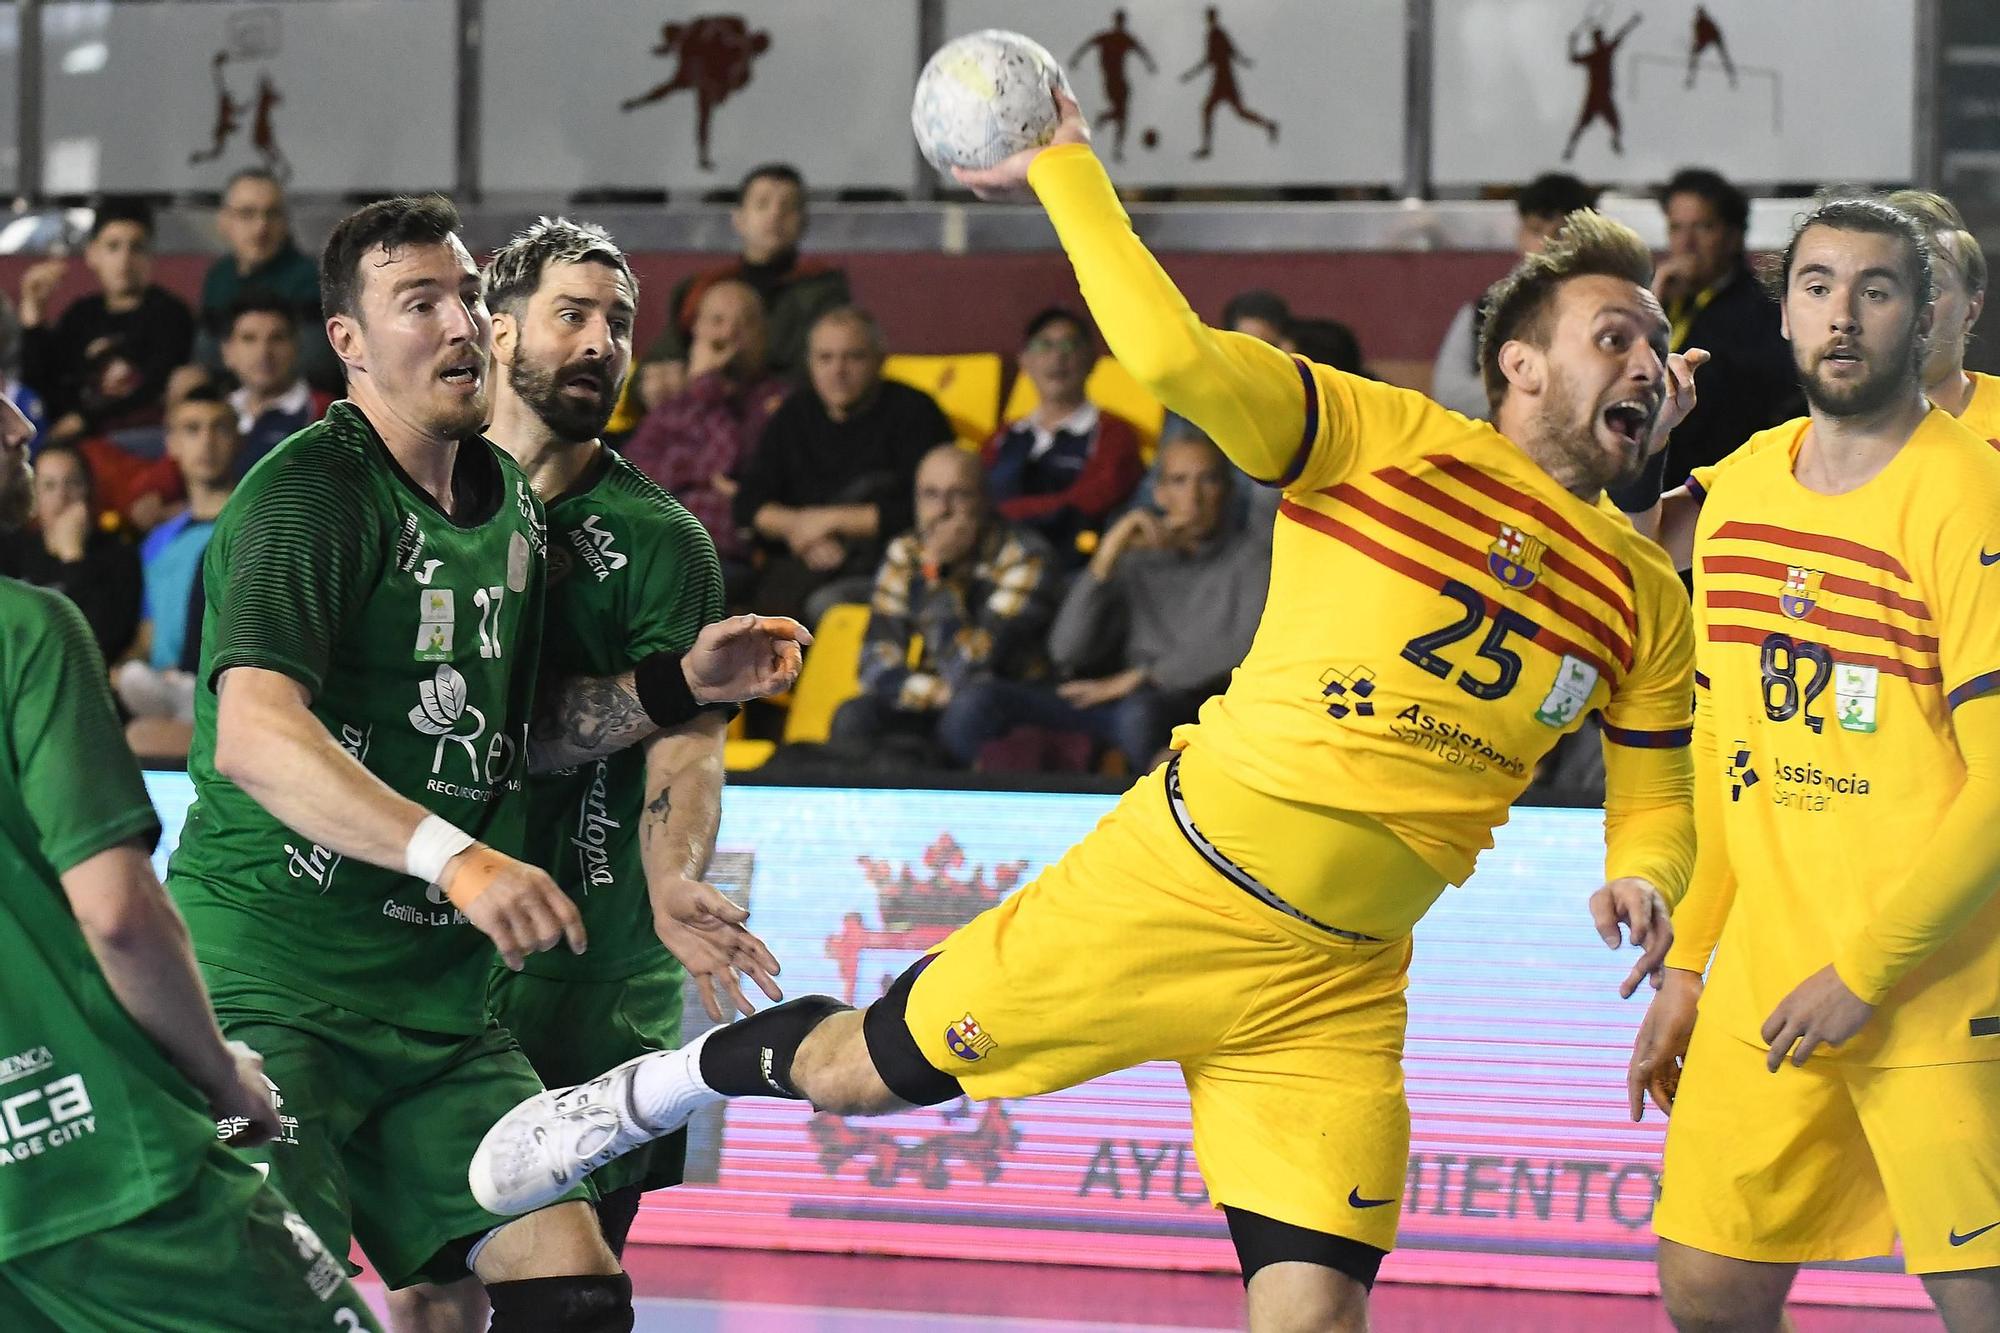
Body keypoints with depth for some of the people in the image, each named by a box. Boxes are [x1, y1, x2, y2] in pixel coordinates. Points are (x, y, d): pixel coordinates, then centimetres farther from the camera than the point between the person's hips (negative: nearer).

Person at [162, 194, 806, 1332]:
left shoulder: (508, 500, 14)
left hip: (438, 1002, 8)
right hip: (274, 990, -8)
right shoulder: (309, 492, -13)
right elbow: (254, 736, -29)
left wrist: (681, 683, 13)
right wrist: (453, 856, -38)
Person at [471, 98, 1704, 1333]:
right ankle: (655, 1088, 42)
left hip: (1337, 986, 3)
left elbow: (1657, 809, 12)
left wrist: (1643, 884, -10)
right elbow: (1173, 354, -19)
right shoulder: (1389, 440, -7)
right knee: (859, 1068, 10)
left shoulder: (1648, 601, 6)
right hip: (1172, 882, -3)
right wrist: (1064, 168, -18)